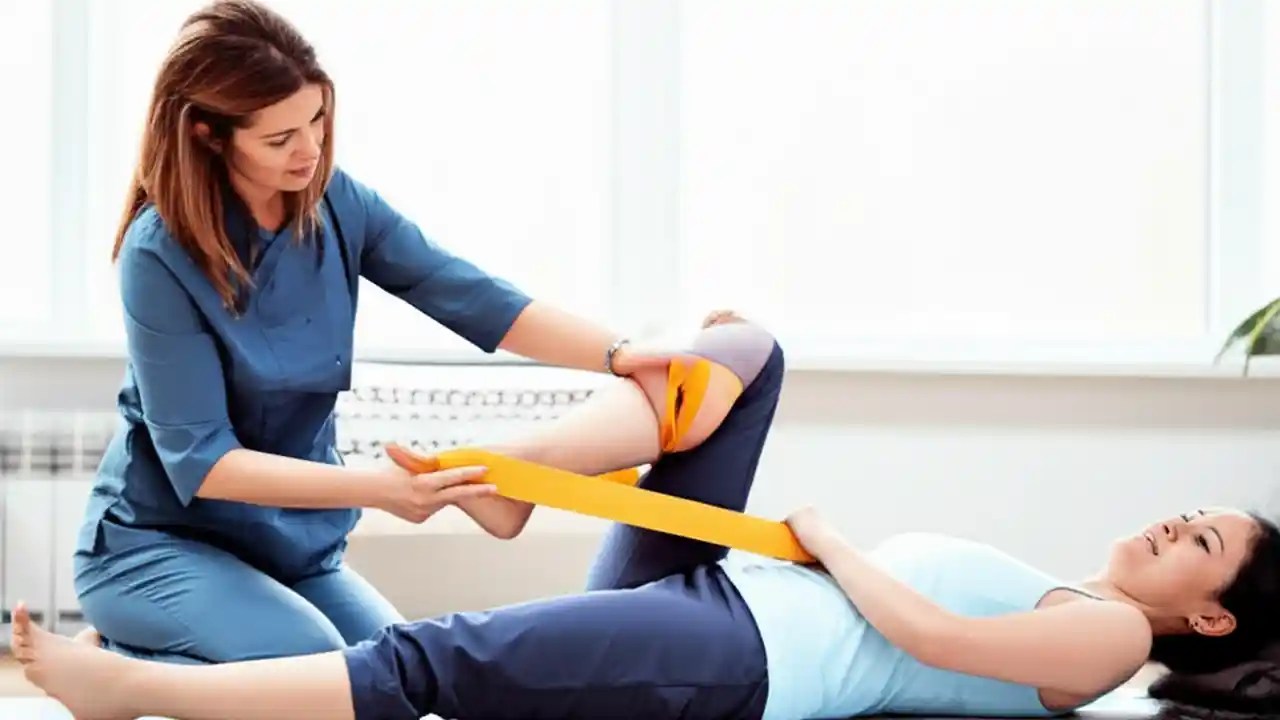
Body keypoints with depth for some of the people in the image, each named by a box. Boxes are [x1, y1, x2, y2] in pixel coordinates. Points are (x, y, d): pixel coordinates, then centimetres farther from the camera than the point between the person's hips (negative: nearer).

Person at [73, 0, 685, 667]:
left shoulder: (337, 204, -7)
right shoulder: (161, 254, -22)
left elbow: (475, 300, -10)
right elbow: (199, 459, -24)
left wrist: (619, 356, -24)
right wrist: (379, 488, -33)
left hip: (292, 547, 6)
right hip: (158, 544, -6)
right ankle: (139, 669, 1)